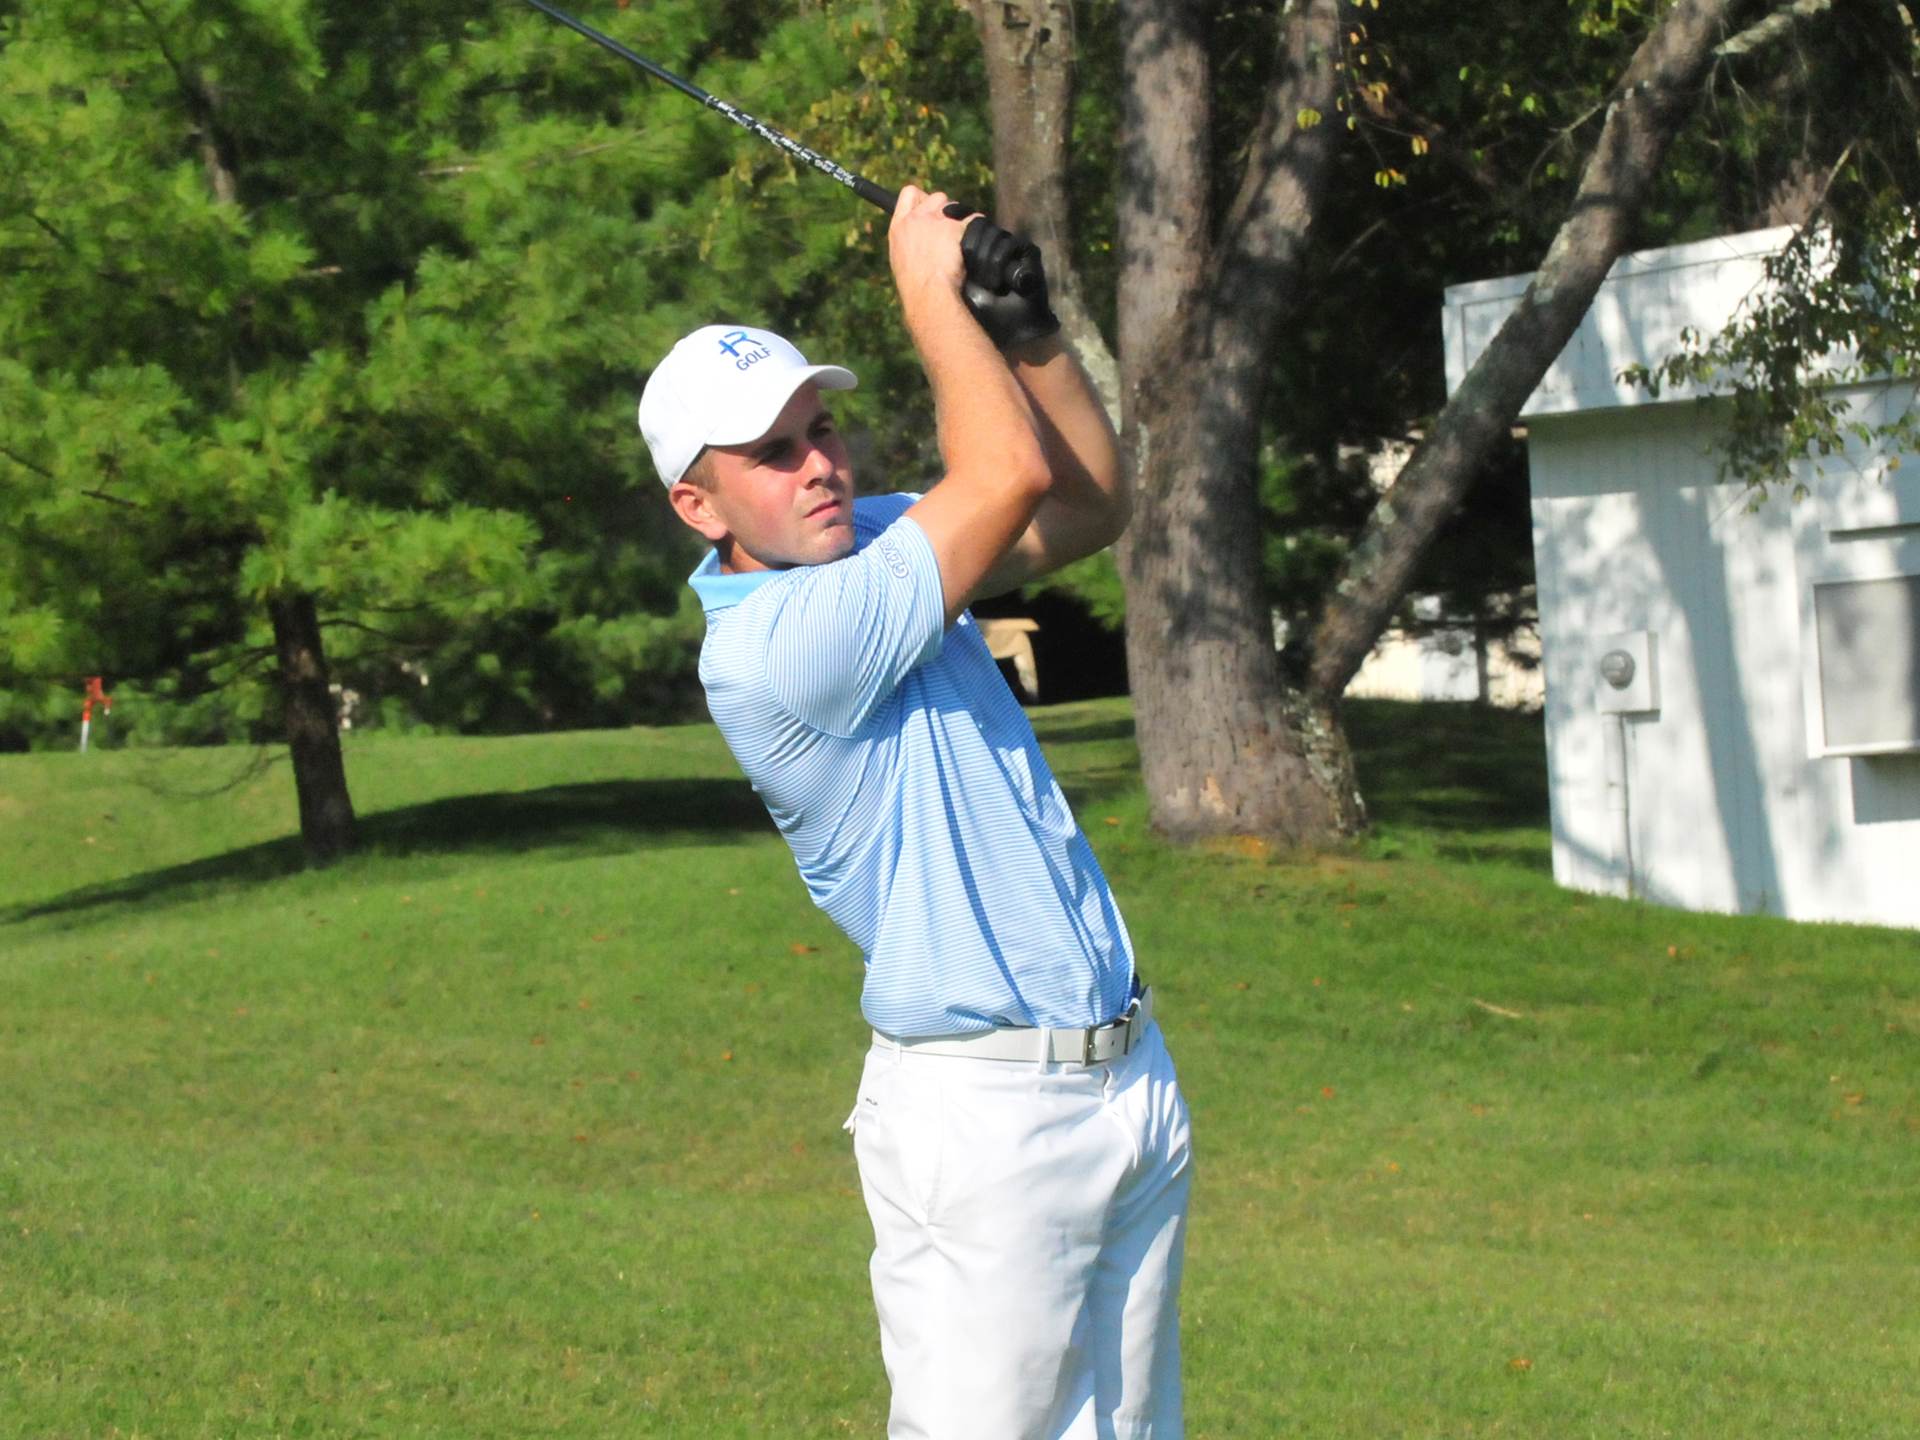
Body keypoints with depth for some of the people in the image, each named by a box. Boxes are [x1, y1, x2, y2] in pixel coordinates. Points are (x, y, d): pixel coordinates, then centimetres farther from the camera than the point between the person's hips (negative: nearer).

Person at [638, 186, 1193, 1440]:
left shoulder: (873, 541, 10)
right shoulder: (765, 645, -19)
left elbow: (1090, 508, 18)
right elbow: (1011, 476, -21)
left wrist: (1030, 328, 4)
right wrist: (929, 288, -8)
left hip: (1130, 1072, 9)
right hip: (981, 1102, -9)